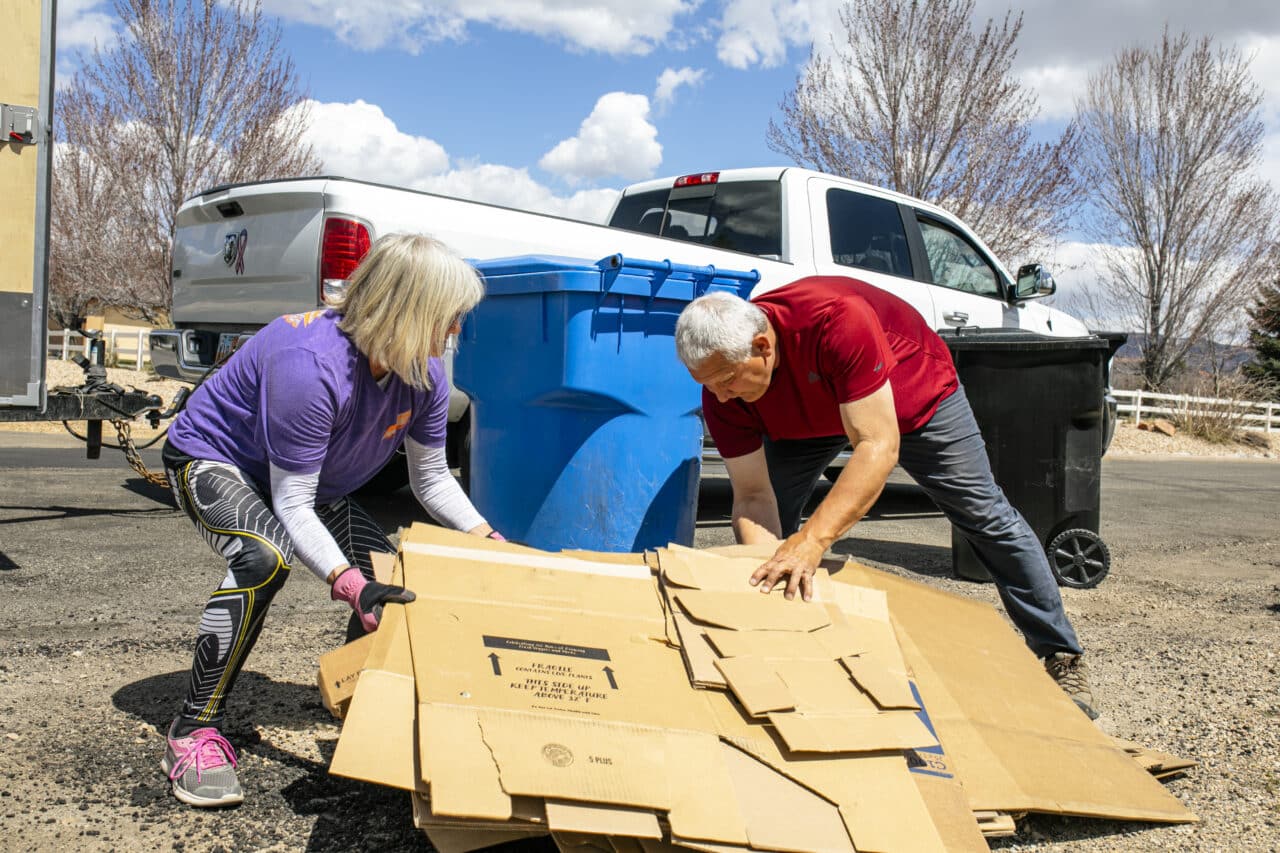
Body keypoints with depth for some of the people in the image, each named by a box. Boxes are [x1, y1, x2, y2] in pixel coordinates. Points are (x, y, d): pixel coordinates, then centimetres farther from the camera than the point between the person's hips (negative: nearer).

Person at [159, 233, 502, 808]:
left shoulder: (424, 376, -16)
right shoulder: (309, 365, -39)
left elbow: (432, 479, -2)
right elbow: (292, 507, -36)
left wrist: (493, 544, -12)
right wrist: (349, 584, -47)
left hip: (310, 482, 8)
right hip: (211, 459, -7)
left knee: (393, 578, -3)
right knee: (265, 556, -37)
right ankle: (193, 733, -23)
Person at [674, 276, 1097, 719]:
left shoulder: (836, 319, -46)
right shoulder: (721, 389, -29)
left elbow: (878, 446, -47)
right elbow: (753, 496, -26)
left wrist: (813, 538, -57)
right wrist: (765, 564, -46)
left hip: (914, 394, -3)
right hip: (806, 417, 4)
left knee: (984, 515, 0)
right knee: (763, 524, -8)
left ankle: (1061, 656, 14)